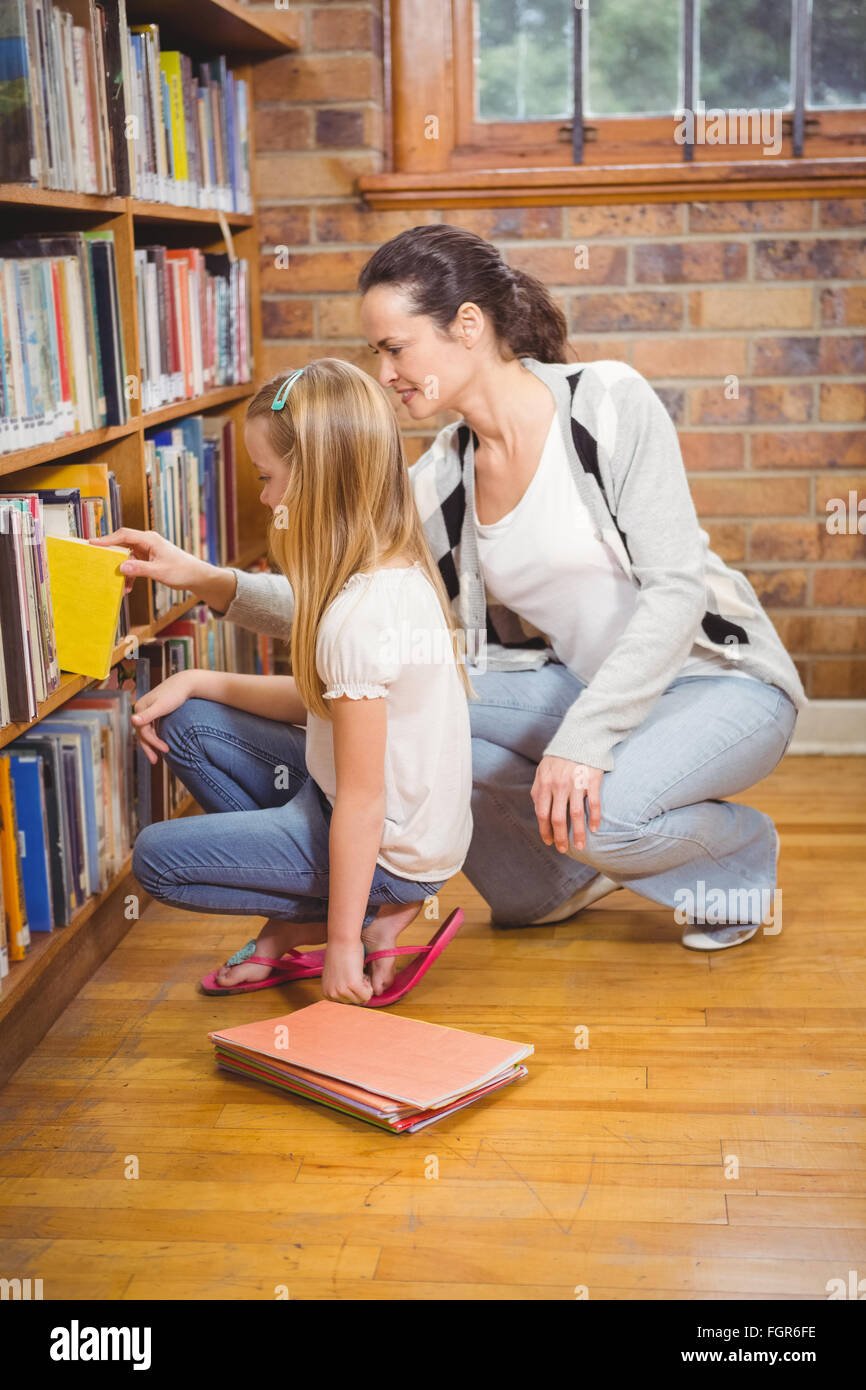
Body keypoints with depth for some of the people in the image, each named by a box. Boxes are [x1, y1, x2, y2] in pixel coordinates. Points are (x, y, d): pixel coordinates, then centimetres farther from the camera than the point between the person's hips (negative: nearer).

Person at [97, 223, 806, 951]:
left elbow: (677, 587, -22)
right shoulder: (442, 475, 0)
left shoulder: (609, 401, -17)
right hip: (584, 682, 6)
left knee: (603, 810, -35)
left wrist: (583, 738, -31)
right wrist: (209, 580, -11)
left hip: (720, 679, -5)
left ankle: (743, 850, 0)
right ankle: (568, 869, 4)